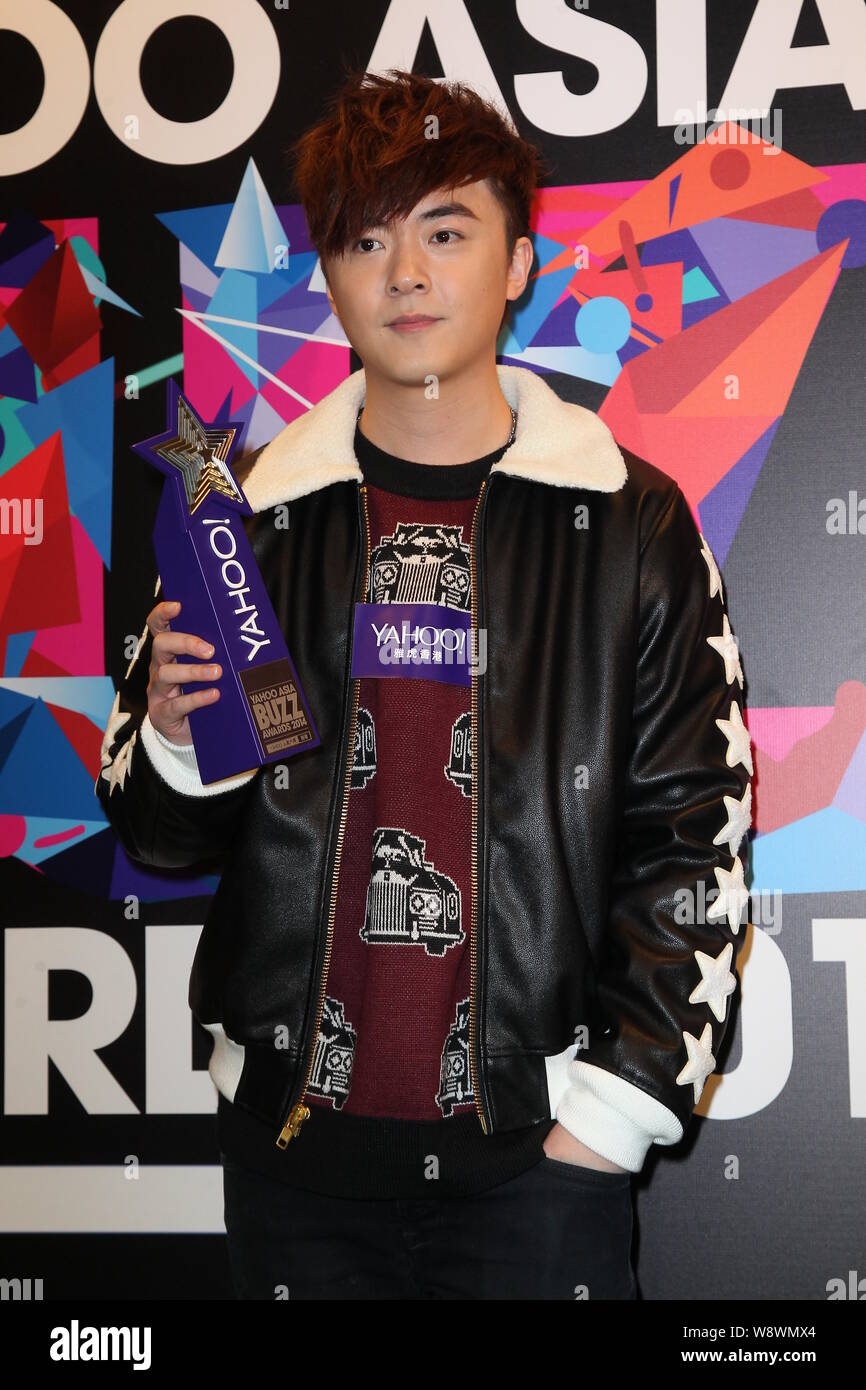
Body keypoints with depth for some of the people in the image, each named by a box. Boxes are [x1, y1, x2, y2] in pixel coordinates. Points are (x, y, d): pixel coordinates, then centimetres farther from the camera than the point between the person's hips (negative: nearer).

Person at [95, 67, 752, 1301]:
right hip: (293, 1141, 2)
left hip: (537, 1150, -2)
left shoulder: (632, 522, -1)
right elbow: (162, 834, 11)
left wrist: (614, 1100, -6)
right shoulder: (252, 514, 5)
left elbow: (695, 837, -1)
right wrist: (176, 734, -10)